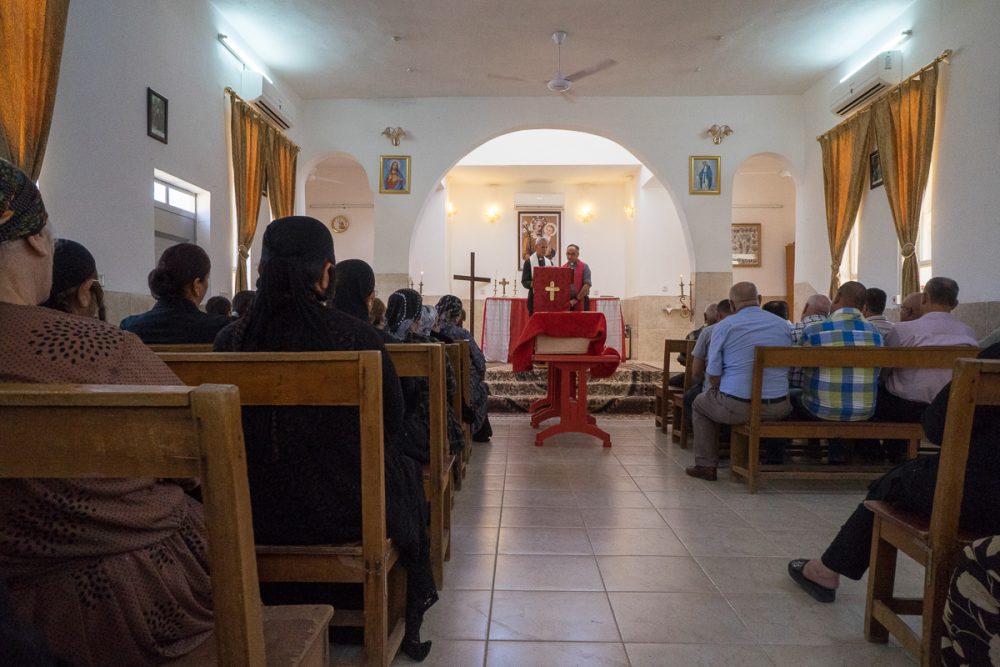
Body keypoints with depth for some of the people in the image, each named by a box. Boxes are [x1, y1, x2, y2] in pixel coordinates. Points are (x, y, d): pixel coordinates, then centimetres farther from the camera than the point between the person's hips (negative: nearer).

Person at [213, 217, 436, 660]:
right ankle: (407, 626, 43)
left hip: (254, 515, 4)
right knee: (407, 476, 27)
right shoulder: (356, 336, -18)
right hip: (347, 512, -4)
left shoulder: (230, 340, -8)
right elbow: (392, 426, -7)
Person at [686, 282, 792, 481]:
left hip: (737, 406, -4)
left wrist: (719, 391, 15)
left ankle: (706, 466, 25)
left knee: (699, 404, 26)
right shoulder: (783, 325, 7)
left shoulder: (724, 326, -5)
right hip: (778, 408, 5)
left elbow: (714, 373, -5)